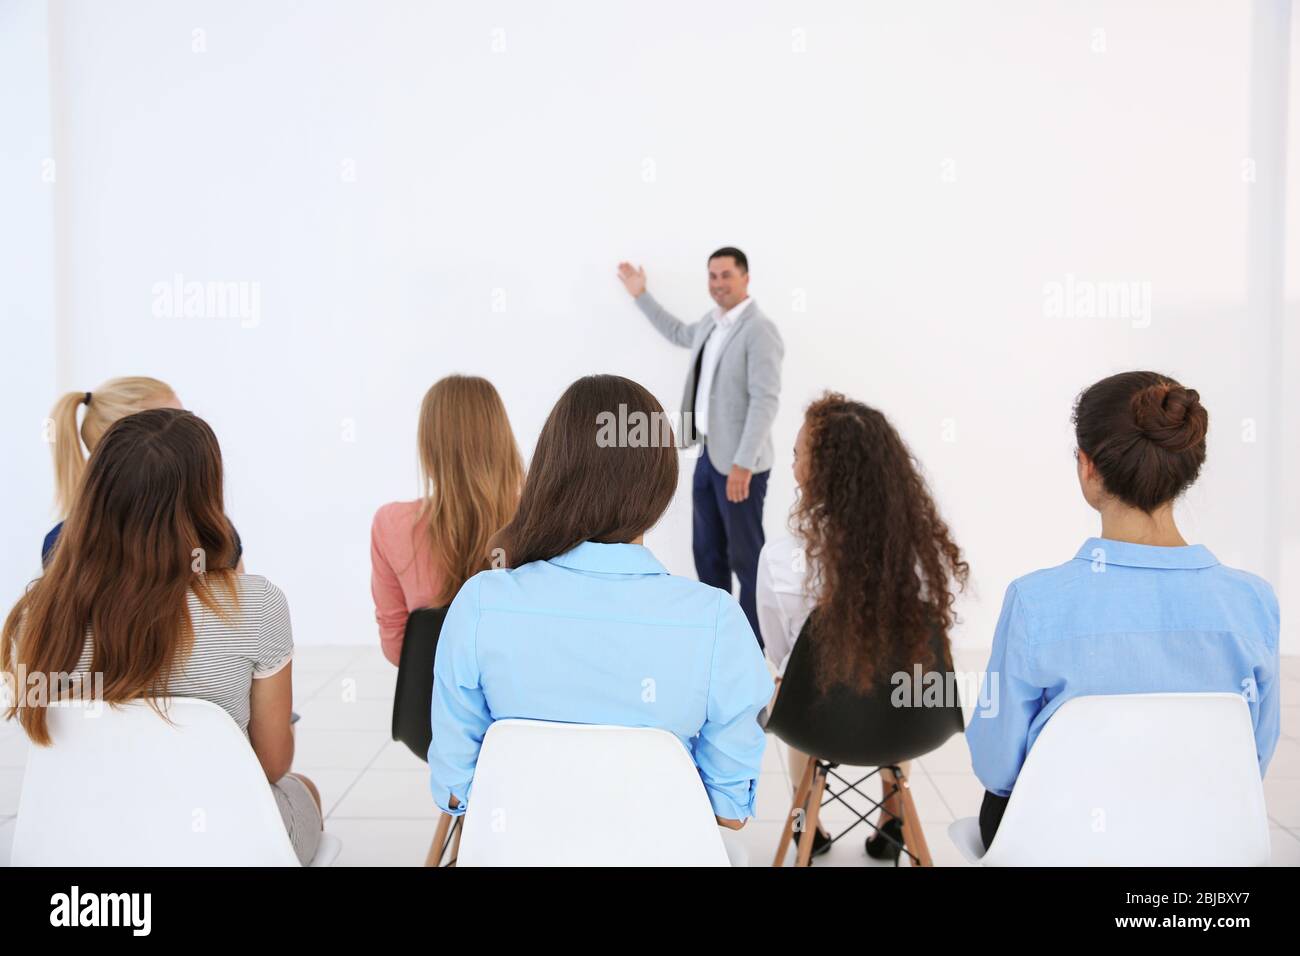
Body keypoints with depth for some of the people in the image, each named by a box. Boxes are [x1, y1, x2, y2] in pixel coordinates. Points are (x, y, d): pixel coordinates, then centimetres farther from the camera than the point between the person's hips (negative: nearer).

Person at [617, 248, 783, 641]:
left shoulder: (759, 330, -16)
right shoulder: (712, 323, 11)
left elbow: (765, 400, -22)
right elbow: (679, 333, 35)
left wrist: (743, 463, -25)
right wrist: (642, 295, 34)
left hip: (738, 462, -9)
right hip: (707, 454, 9)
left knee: (746, 556, 0)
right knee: (707, 551, 16)